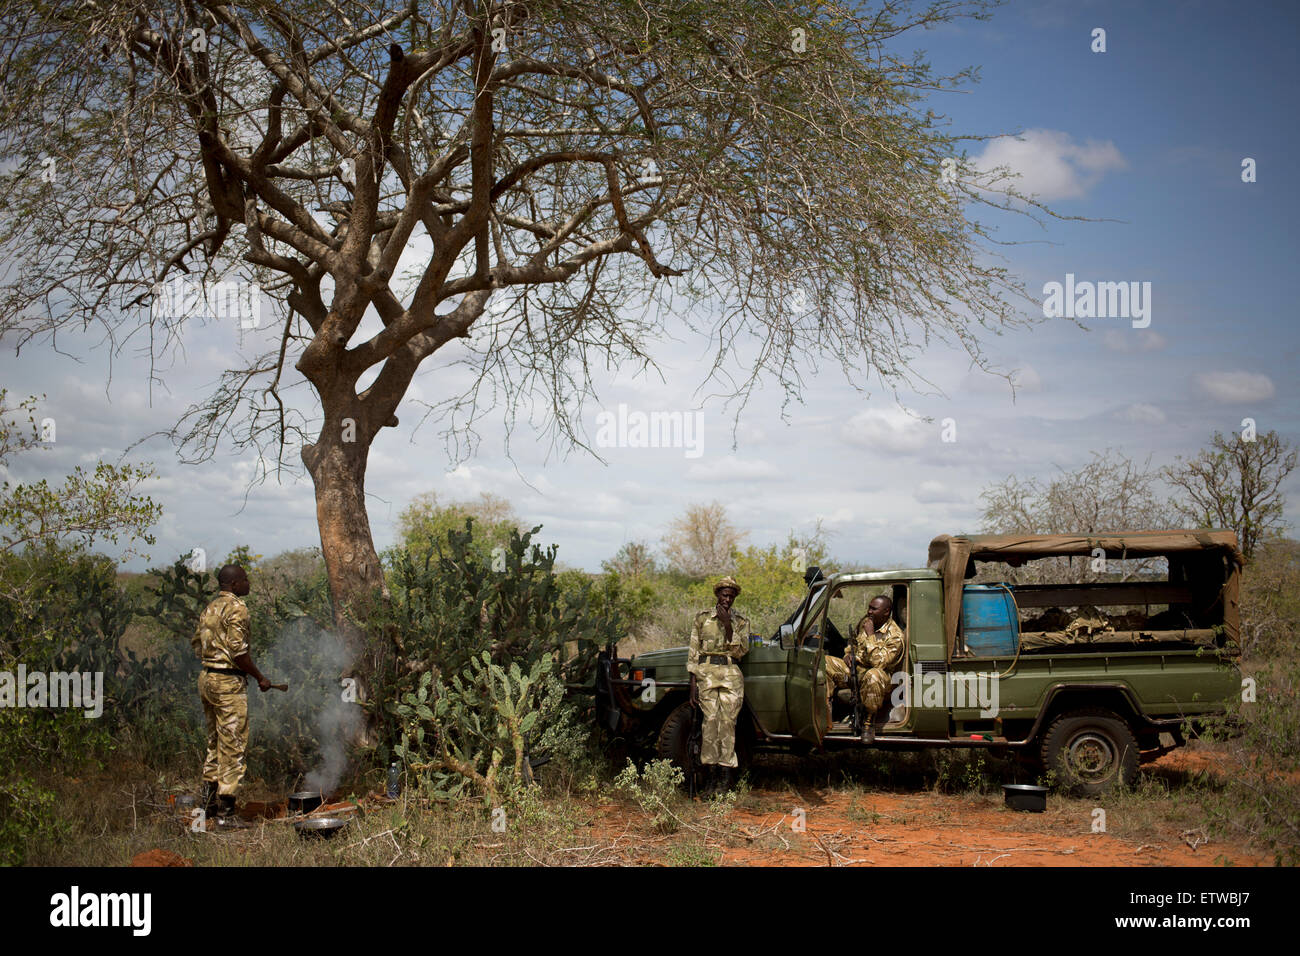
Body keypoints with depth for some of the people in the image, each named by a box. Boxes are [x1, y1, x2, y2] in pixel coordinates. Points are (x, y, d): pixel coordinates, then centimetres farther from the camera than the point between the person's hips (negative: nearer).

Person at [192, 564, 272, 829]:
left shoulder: (210, 608, 14)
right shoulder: (236, 608, -14)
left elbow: (196, 641, 17)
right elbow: (238, 650, -19)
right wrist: (259, 677, -11)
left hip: (206, 678, 9)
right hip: (229, 682, -9)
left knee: (215, 741, 21)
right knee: (232, 747, -5)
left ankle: (209, 798, 30)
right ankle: (225, 813, -4)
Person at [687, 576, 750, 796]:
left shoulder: (741, 622, 14)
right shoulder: (702, 618, 11)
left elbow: (740, 651, 0)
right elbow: (693, 653, 9)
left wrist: (728, 626, -9)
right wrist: (693, 684, 1)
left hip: (730, 674, 0)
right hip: (706, 672, 0)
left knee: (727, 722, -8)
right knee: (710, 720, -10)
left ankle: (726, 774, -6)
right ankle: (712, 775, -8)